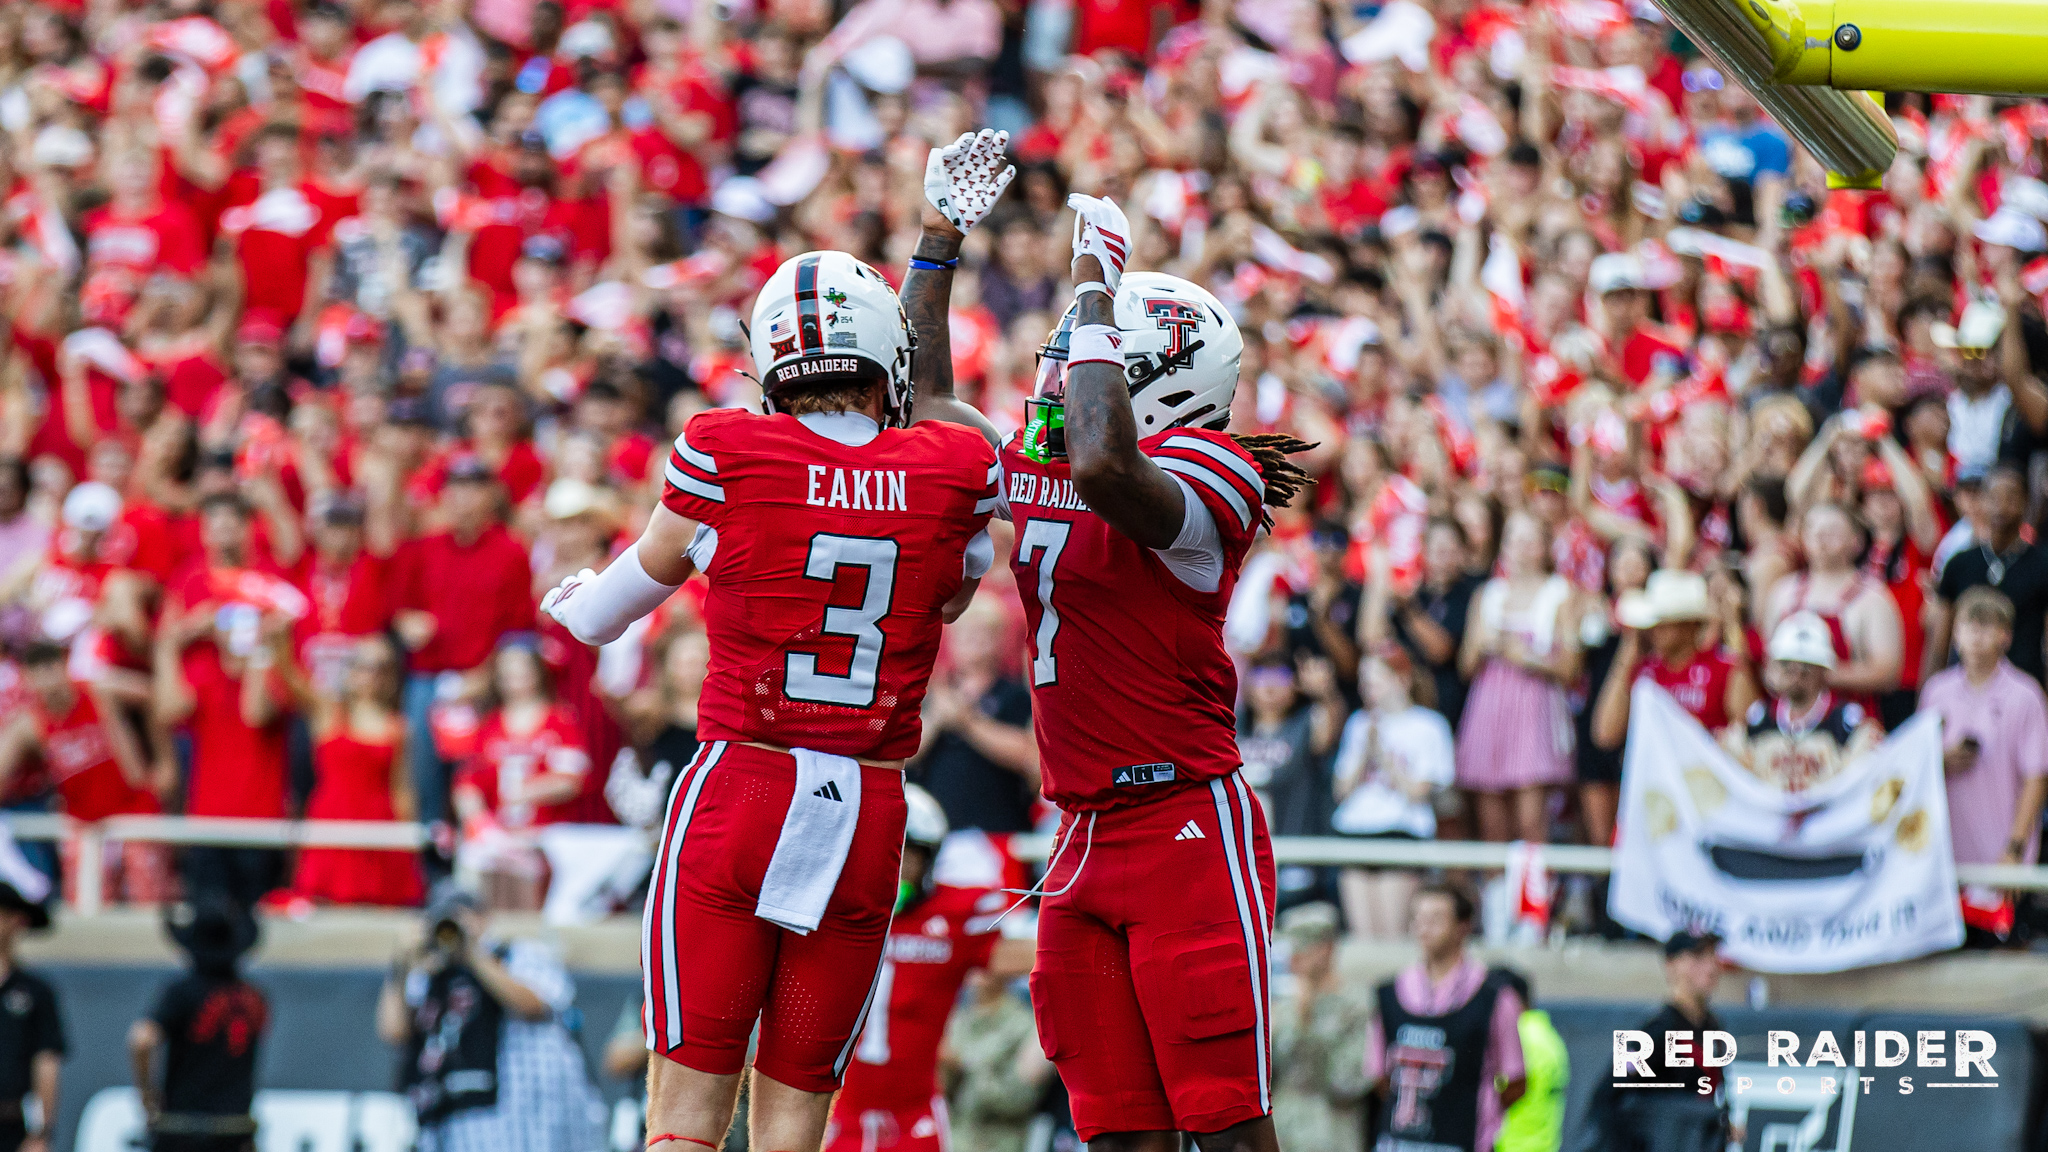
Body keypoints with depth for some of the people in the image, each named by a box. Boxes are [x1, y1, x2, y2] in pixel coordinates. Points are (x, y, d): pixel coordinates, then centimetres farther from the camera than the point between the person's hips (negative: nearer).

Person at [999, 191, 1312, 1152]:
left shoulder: (1205, 475, -12)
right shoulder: (1033, 461, 13)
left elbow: (1106, 467, -33)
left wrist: (1097, 297, -20)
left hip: (1187, 828, -8)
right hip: (1085, 841, 8)